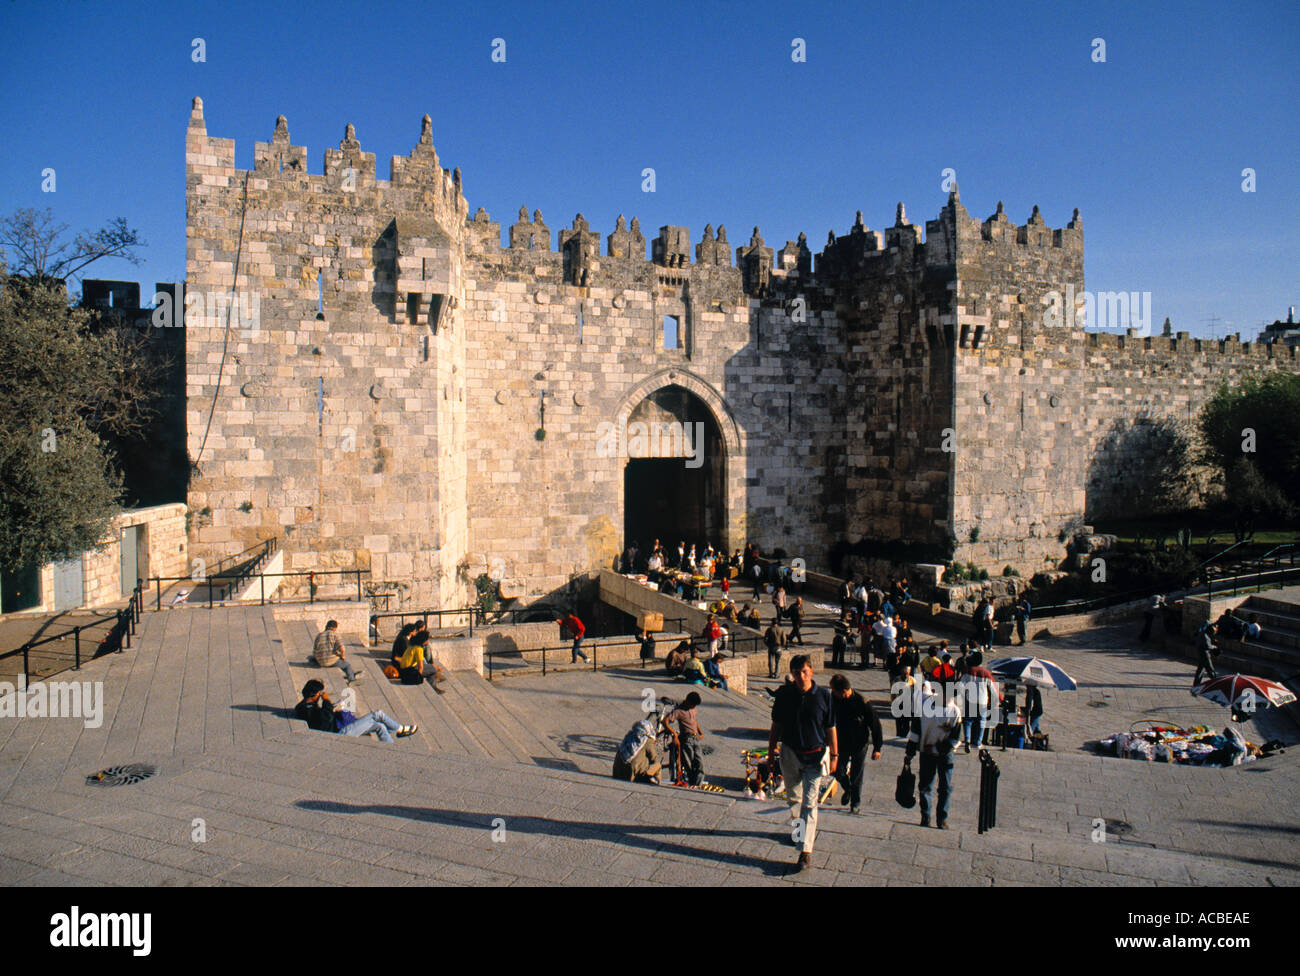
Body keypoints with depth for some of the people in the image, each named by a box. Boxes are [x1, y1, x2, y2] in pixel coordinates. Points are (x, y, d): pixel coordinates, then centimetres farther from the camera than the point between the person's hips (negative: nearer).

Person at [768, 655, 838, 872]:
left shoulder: (824, 696, -10)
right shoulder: (784, 694, -7)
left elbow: (830, 729, -2)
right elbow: (776, 724, 4)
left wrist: (834, 756, 0)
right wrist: (771, 750, 6)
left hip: (815, 755, -2)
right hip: (790, 753, 2)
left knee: (809, 803, -5)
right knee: (794, 798, 17)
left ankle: (806, 851, -2)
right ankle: (800, 830, 42)